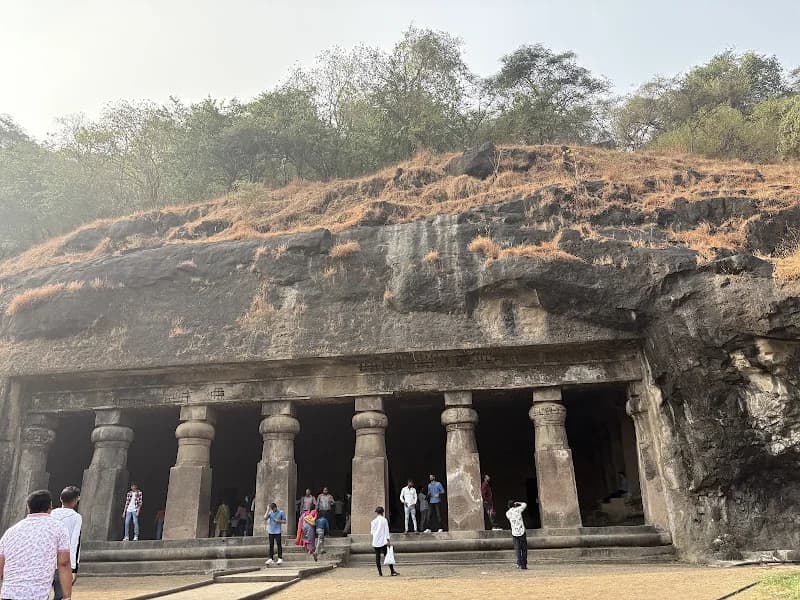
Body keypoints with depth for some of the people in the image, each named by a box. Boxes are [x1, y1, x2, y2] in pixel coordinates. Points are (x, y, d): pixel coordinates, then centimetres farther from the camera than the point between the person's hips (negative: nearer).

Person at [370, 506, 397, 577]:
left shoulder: (373, 521, 2)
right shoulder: (384, 520, -1)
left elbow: (372, 532, 6)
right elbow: (386, 530, -4)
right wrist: (388, 539, -3)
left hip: (376, 542, 1)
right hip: (383, 541, -1)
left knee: (377, 557, 6)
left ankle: (380, 572, 3)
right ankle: (392, 571, -5)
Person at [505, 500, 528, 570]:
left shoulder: (507, 513, 4)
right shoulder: (517, 509, -1)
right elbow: (524, 504, 15)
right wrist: (518, 503, 26)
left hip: (514, 533, 2)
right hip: (522, 531, -1)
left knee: (517, 549, 6)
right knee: (524, 549, 6)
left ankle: (519, 564, -3)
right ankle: (524, 564, 5)